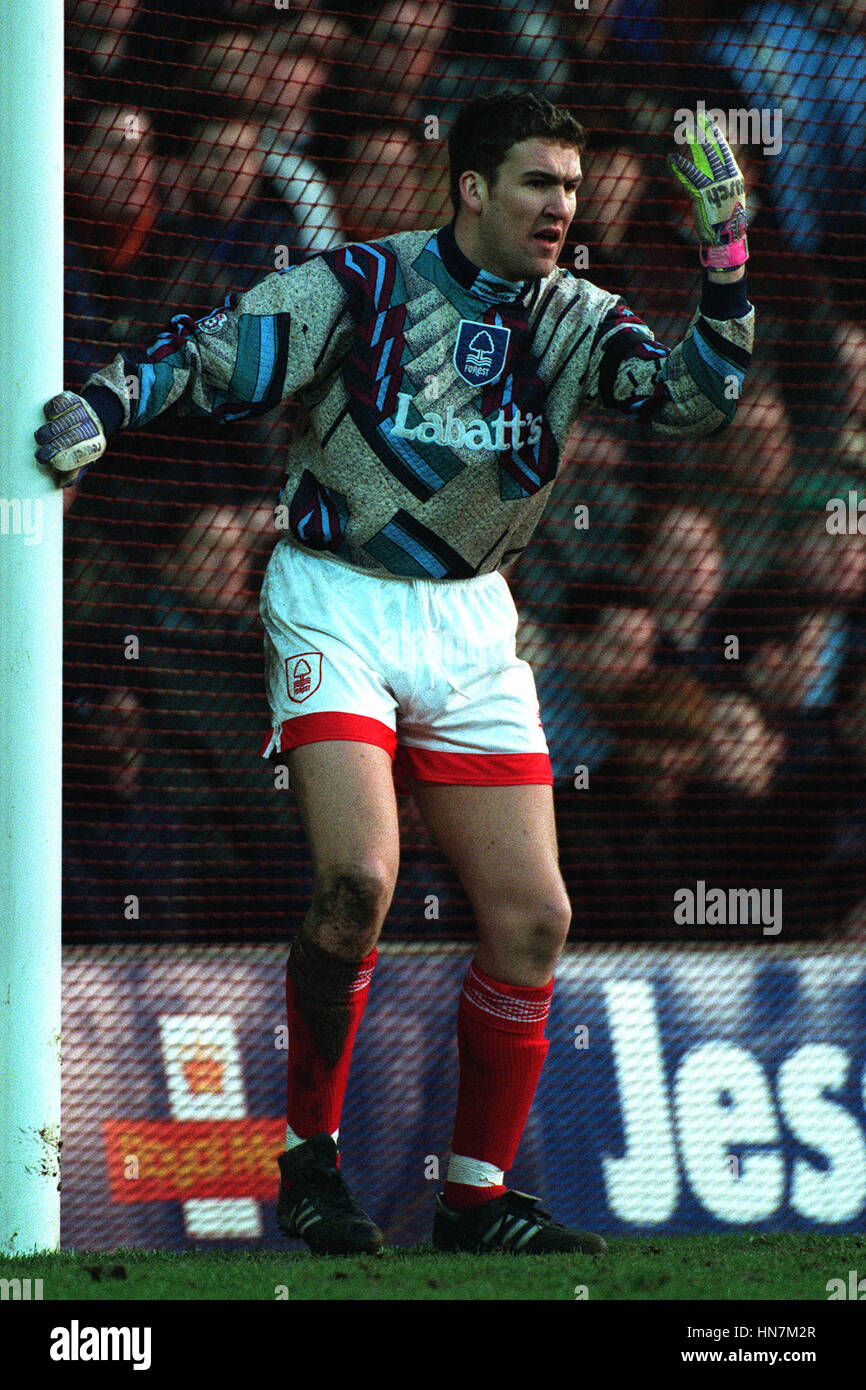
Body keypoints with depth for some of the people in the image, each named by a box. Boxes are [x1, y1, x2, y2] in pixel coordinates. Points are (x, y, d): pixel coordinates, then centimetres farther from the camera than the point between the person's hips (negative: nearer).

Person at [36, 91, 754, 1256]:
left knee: (531, 919, -2)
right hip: (337, 607, -5)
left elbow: (697, 398, -7)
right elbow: (212, 355, -5)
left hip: (470, 625, 5)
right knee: (357, 879, -24)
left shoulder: (573, 320, 3)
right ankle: (310, 1157, -3)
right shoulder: (364, 288, -9)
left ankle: (477, 1195, 13)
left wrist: (726, 249, -16)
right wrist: (99, 407, -20)